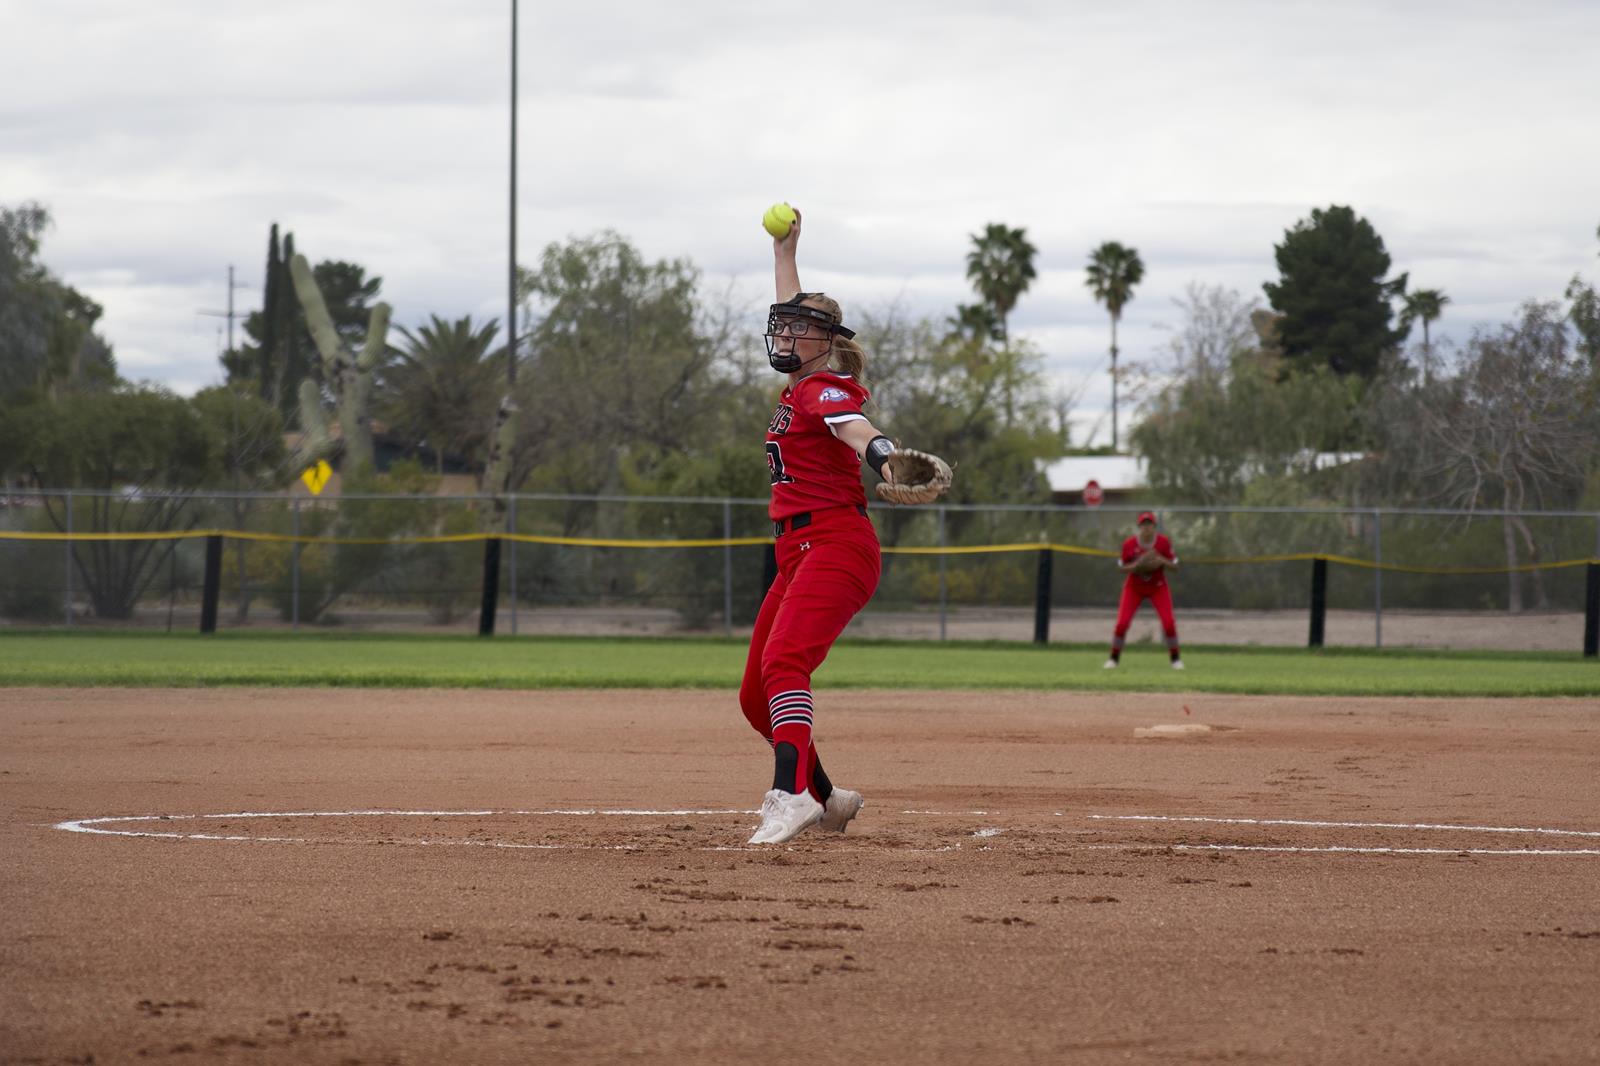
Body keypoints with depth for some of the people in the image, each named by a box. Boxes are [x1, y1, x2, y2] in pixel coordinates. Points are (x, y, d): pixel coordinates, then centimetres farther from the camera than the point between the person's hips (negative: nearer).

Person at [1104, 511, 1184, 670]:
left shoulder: (1163, 542, -14)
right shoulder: (1129, 544, -14)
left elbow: (1174, 566, -8)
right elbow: (1121, 567, -3)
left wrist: (1162, 561, -29)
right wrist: (1135, 566, -24)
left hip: (1158, 587, 0)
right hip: (1134, 588, 0)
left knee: (1169, 622, -12)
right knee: (1122, 623, -11)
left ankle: (1176, 659, 6)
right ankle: (1114, 658, 6)